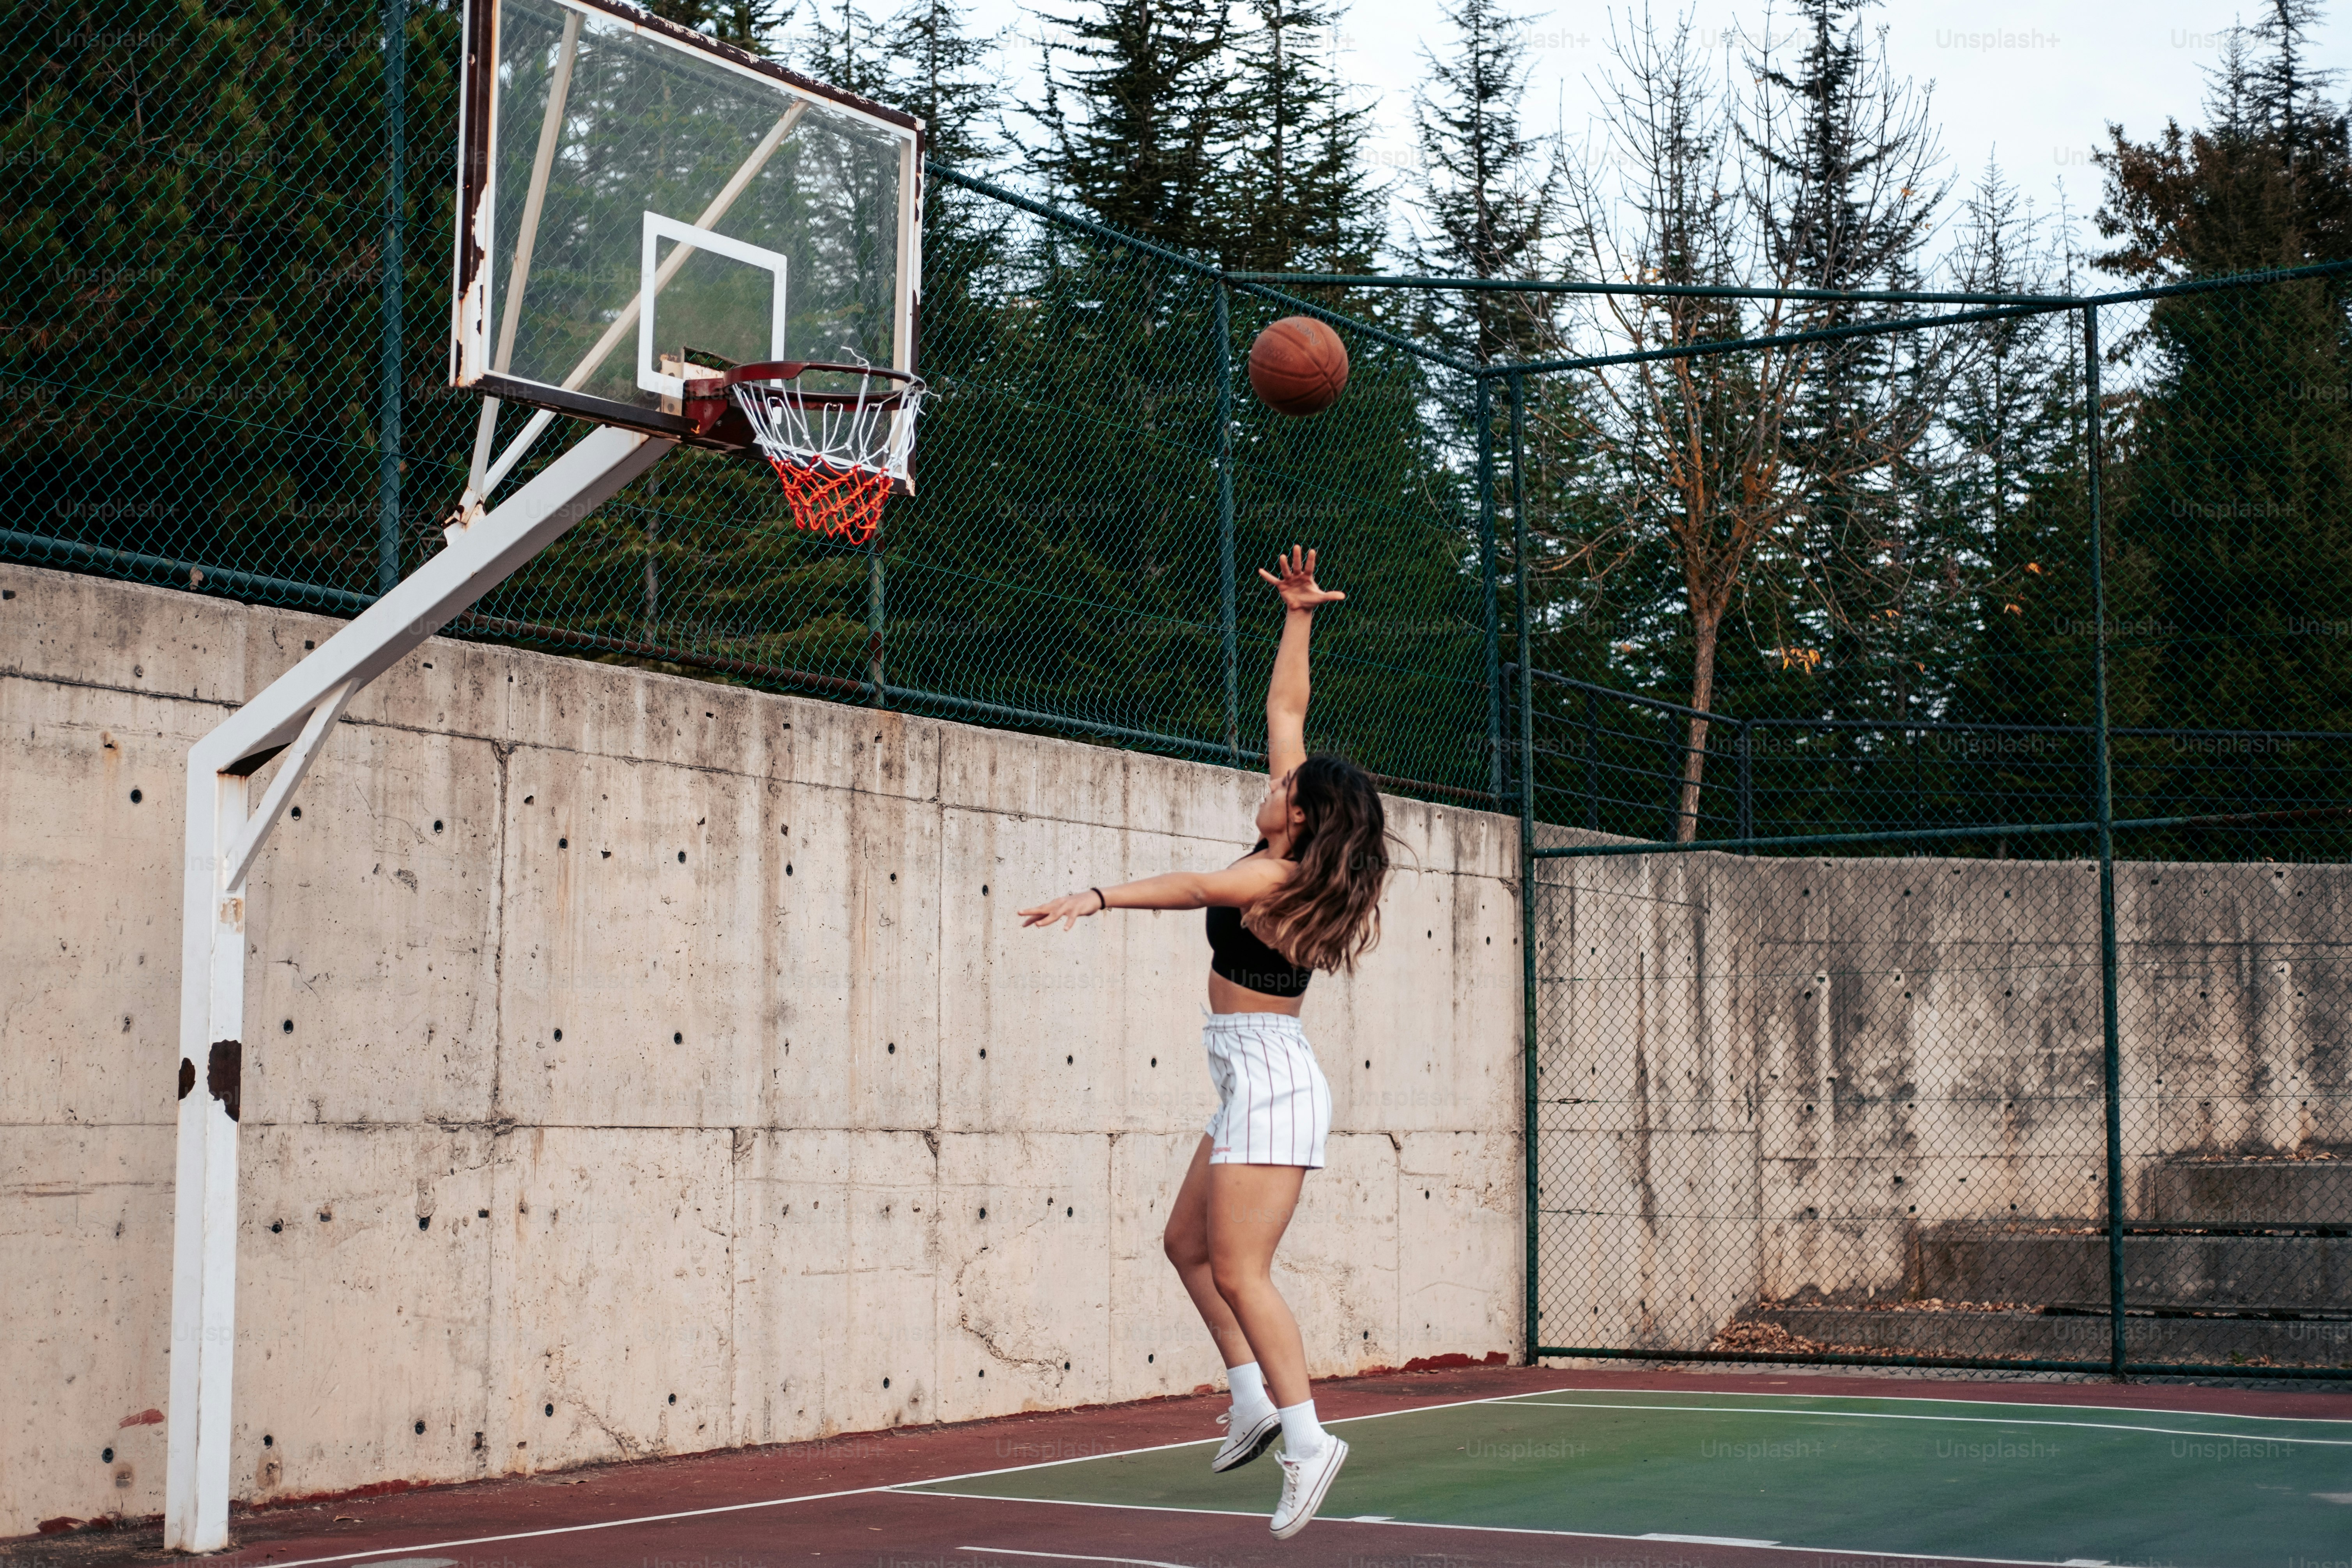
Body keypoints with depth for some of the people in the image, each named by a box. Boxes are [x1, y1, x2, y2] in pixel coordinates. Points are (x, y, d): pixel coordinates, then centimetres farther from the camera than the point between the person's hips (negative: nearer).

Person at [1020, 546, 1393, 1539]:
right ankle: (1254, 1401, 17)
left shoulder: (1273, 876, -17)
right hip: (1257, 1081, 10)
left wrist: (1097, 897, -48)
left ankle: (1306, 1439, -13)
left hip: (1269, 1077, -10)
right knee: (1189, 1242, 16)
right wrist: (1298, 618, 14)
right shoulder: (1296, 854, 6)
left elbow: (1194, 886, -37)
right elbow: (1284, 708, 13)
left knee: (1238, 1270, -12)